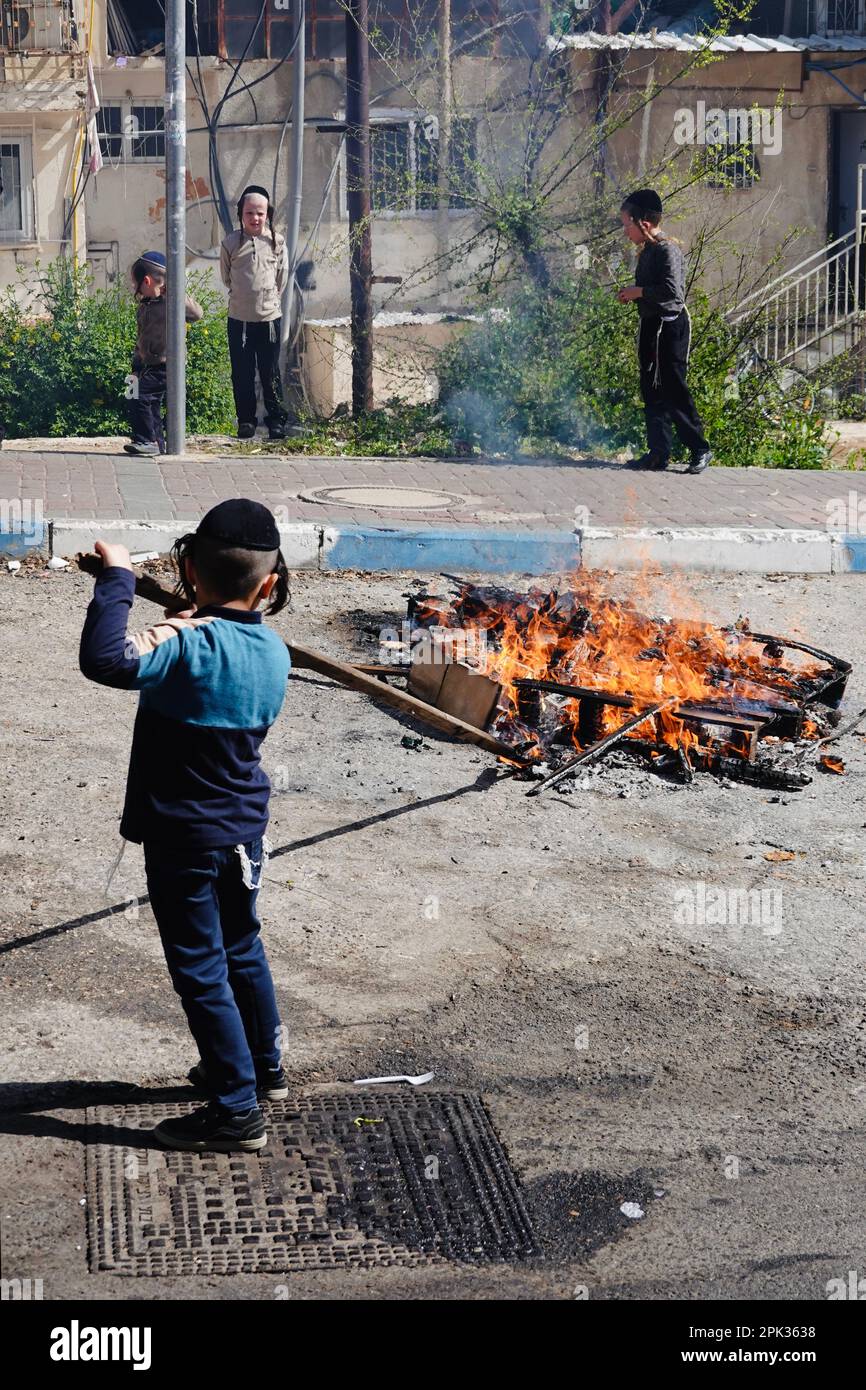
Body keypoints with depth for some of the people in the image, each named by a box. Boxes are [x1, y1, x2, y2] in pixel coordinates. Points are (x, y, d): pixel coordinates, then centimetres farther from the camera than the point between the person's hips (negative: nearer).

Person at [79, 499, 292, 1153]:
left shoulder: (188, 646, -26)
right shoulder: (273, 651, -4)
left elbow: (104, 660, -42)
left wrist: (117, 577, -31)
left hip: (184, 841, -7)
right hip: (245, 829, 7)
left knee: (201, 971, 4)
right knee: (242, 950, 25)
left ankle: (237, 1111, 10)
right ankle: (264, 1066, 42)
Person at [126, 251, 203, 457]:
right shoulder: (145, 305, 14)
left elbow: (197, 313, -23)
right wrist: (136, 365, 23)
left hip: (164, 364, -9)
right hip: (148, 365, 9)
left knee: (140, 397, -17)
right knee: (152, 403, 13)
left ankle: (146, 440, -12)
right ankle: (157, 443, 21)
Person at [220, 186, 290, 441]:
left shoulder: (276, 242, -2)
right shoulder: (231, 243, -2)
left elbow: (282, 277, 8)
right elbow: (226, 276, 11)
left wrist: (269, 299, 11)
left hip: (269, 317, -1)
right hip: (239, 318, 1)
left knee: (271, 373, 5)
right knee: (242, 374, 6)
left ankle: (276, 420, 14)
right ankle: (246, 420, 16)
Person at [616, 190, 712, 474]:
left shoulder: (667, 250, -16)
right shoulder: (646, 251, 12)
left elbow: (673, 290, -26)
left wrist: (639, 292, -18)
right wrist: (632, 293, 9)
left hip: (670, 326, -10)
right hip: (650, 325, 10)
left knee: (673, 389, -9)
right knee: (651, 391, 10)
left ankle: (699, 448, 0)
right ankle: (659, 452, 15)